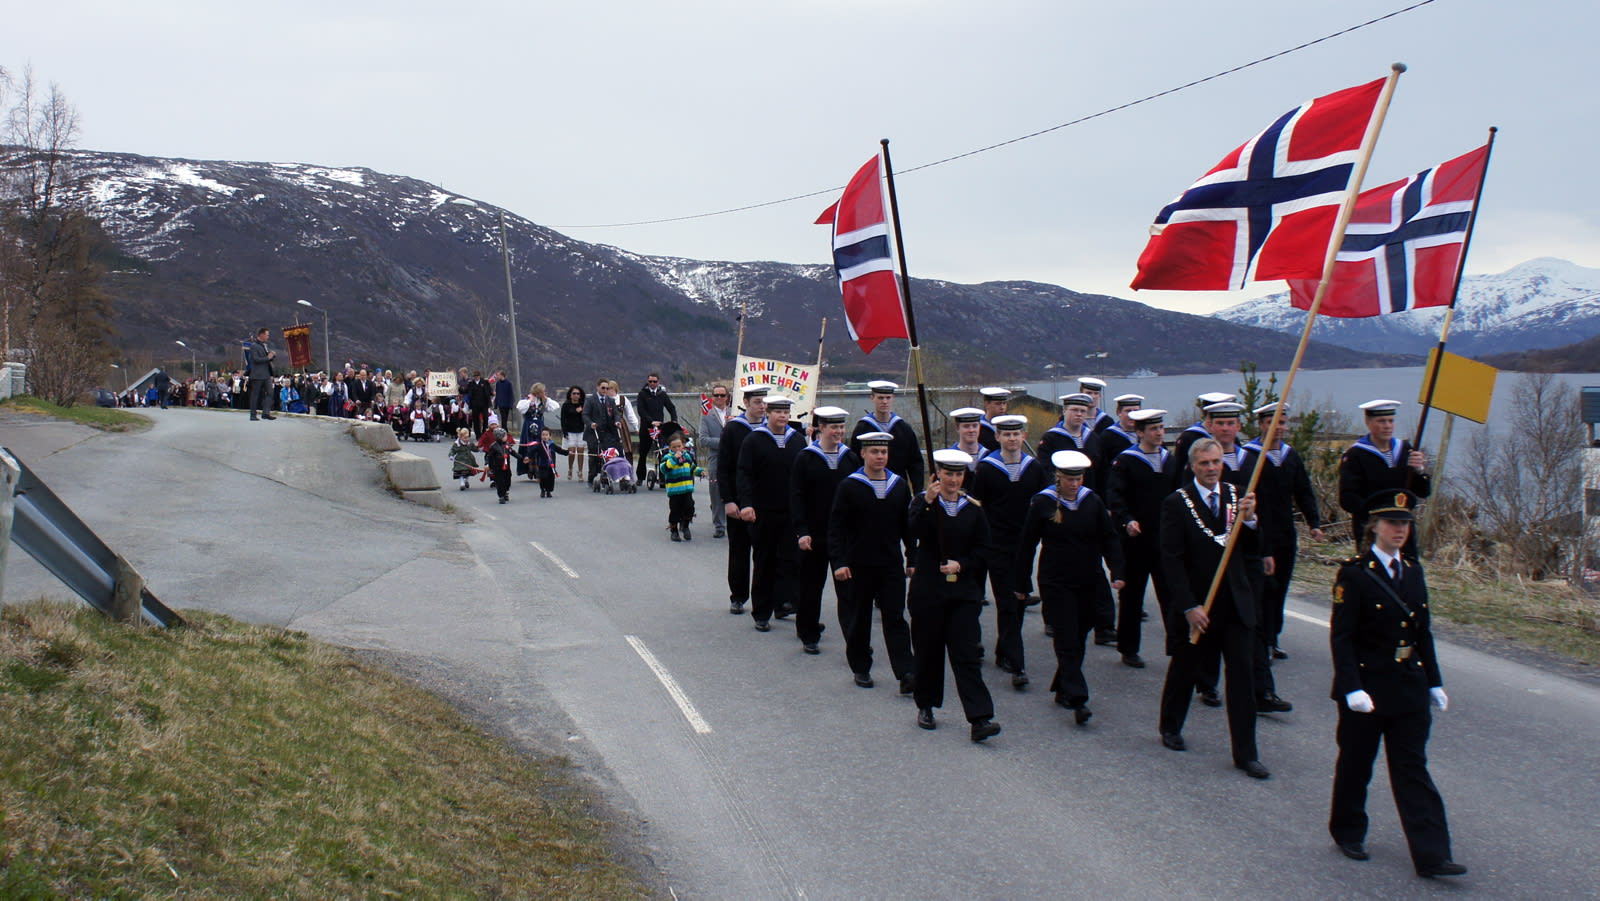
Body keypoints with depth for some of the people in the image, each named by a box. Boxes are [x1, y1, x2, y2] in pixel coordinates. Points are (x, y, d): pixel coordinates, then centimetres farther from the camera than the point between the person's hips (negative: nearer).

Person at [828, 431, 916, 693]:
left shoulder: (900, 486, 7)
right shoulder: (849, 487, -4)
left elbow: (908, 526, 12)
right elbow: (836, 528, -6)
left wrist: (912, 559, 9)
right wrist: (838, 562, -13)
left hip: (891, 564, 2)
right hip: (858, 565, -2)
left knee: (895, 618, -2)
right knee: (858, 619, 8)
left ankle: (906, 674, -7)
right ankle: (861, 669, 23)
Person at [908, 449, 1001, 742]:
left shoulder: (973, 507, 6)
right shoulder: (922, 501, 0)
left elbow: (983, 549, 7)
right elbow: (914, 532, -19)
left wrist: (961, 564, -9)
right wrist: (928, 503, -31)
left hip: (963, 590, 1)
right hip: (928, 589, -1)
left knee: (967, 652, -6)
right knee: (928, 650, 8)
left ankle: (980, 718, -11)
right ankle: (925, 706, 28)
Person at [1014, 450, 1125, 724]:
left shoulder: (1092, 501, 2)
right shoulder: (1042, 503, -7)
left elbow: (1109, 539, 4)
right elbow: (1026, 545, -2)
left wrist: (1117, 572, -10)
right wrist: (1021, 584, 1)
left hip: (1088, 582, 4)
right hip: (1056, 583, -4)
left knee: (1079, 637, 11)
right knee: (1068, 639, -9)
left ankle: (1063, 689, 26)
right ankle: (1077, 699, -12)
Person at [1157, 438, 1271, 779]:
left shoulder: (1236, 496, 5)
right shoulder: (1177, 503, -8)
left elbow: (1254, 552, 3)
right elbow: (1171, 560, -11)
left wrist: (1249, 520, -15)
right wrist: (1189, 606, -17)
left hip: (1236, 603, 3)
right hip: (1195, 604, -3)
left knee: (1242, 676, 0)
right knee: (1183, 671, 14)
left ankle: (1245, 753, 6)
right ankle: (1170, 728, 38)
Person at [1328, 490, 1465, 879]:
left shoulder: (1413, 570, 7)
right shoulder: (1354, 573, -11)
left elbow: (1423, 632, 13)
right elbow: (1341, 637, -14)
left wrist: (1434, 682, 11)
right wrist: (1352, 688, -21)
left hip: (1409, 688, 5)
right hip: (1366, 688, -5)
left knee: (1413, 769, 5)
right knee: (1356, 764, 10)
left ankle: (1431, 855, 3)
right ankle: (1348, 832, 28)